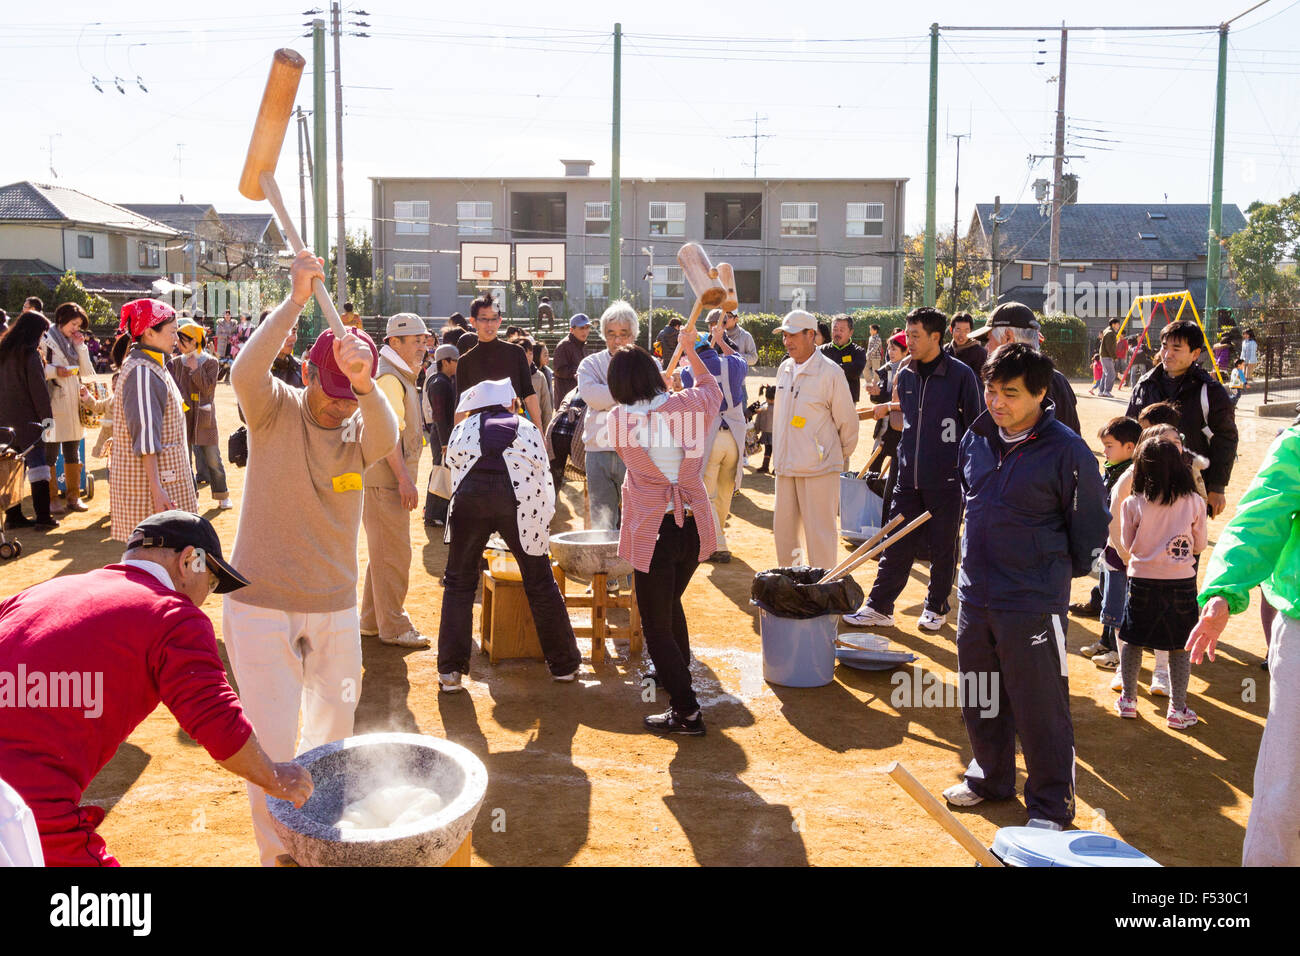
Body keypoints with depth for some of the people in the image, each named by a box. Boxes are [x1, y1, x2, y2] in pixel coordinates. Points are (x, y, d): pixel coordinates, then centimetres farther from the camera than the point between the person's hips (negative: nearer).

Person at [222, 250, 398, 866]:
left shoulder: (360, 430, -4)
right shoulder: (274, 411, -9)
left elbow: (387, 438, -28)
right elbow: (245, 372, -32)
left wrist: (364, 384, -48)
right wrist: (294, 301, -40)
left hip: (335, 608, 4)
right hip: (260, 607, -3)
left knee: (333, 729, 19)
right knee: (271, 743, -2)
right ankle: (276, 852, 21)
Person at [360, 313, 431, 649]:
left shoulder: (399, 375, 19)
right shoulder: (388, 377, -14)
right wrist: (404, 480, -24)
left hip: (392, 479, 11)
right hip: (386, 479, -11)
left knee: (383, 552, 16)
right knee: (393, 554, -5)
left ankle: (372, 621, 26)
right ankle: (393, 627, 3)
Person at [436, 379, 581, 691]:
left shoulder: (463, 428, 28)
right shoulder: (527, 428, 27)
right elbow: (544, 475, 23)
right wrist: (543, 522, 33)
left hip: (469, 494, 0)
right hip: (519, 499, 0)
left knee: (458, 583, 14)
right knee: (540, 584, 10)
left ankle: (450, 671, 13)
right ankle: (564, 665, 21)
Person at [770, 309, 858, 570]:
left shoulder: (830, 372, -11)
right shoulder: (784, 369, 11)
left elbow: (847, 421, -4)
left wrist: (839, 456, 6)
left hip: (819, 469, -6)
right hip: (785, 466, 7)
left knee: (819, 534, -3)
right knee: (783, 530, 11)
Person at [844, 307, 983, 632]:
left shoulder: (960, 374, -8)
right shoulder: (905, 375, 8)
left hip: (946, 480, -4)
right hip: (909, 478, 5)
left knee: (943, 549, 8)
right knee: (896, 545, 8)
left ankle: (936, 608, 23)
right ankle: (879, 607, 14)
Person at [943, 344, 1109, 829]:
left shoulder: (1067, 451, -14)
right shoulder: (976, 439, 4)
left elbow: (1088, 525, -6)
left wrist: (1059, 573, 4)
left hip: (1033, 602, -6)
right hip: (974, 594, 6)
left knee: (1039, 708, 2)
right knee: (978, 699, 19)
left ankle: (1050, 805, 20)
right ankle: (990, 776, 39)